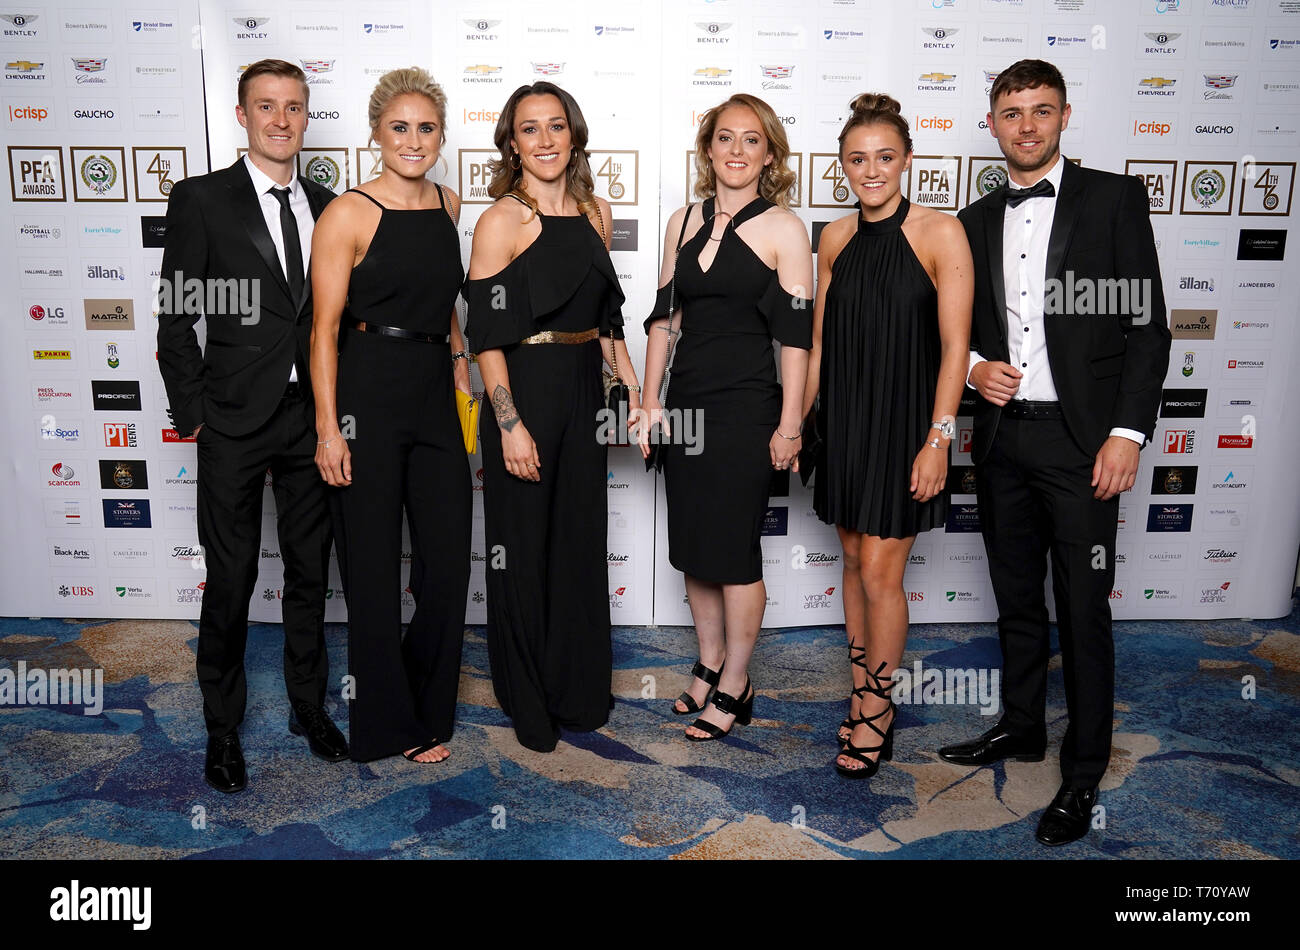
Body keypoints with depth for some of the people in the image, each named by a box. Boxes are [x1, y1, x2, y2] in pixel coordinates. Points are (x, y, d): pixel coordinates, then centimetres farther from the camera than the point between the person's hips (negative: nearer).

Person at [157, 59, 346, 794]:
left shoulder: (326, 206, 9)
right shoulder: (201, 199, -3)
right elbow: (176, 319, -4)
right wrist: (193, 415, -8)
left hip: (313, 417, 4)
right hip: (236, 423, -4)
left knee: (311, 573, 14)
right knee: (231, 580, 5)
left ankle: (309, 705, 32)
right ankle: (223, 727, 24)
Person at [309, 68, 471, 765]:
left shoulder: (447, 205, 12)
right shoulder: (348, 214, -7)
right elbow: (325, 328, -9)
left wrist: (456, 354, 14)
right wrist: (328, 428, -14)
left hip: (435, 398, 6)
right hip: (367, 397, -5)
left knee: (449, 561, 7)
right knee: (374, 565, 5)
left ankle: (428, 710, 28)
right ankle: (386, 722, 23)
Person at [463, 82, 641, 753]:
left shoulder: (595, 212, 9)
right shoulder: (500, 221, -9)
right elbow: (486, 336, -13)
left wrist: (633, 386, 9)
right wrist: (510, 425, -18)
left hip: (583, 391, 6)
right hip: (524, 394, -6)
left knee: (581, 541, 14)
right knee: (524, 547, 6)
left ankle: (579, 686, 32)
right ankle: (528, 702, 24)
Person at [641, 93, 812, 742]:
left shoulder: (783, 229, -5)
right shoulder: (684, 222, 10)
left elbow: (795, 335, -8)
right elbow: (664, 317, 12)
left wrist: (790, 424, -11)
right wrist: (651, 399, 7)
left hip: (746, 407, -5)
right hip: (686, 402, 6)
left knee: (734, 548, 1)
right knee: (691, 543, 12)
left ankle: (734, 686, 17)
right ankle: (708, 665, 30)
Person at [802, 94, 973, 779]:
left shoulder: (940, 233, -10)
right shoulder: (834, 239, 6)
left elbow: (954, 346, -11)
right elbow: (818, 343, 11)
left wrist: (937, 440, -15)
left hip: (904, 424, -5)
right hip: (844, 421, 5)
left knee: (879, 572, -3)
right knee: (854, 560, 13)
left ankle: (876, 710, 18)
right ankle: (864, 698, 29)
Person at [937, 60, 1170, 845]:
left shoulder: (1114, 198, -2)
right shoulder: (978, 220, 11)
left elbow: (1148, 324, -6)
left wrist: (1128, 432, -13)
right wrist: (973, 367, -5)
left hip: (1081, 439, -4)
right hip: (1002, 437, 5)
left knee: (1083, 610, 1)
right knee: (1017, 598, 16)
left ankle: (1086, 771, 16)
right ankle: (1022, 727, 33)